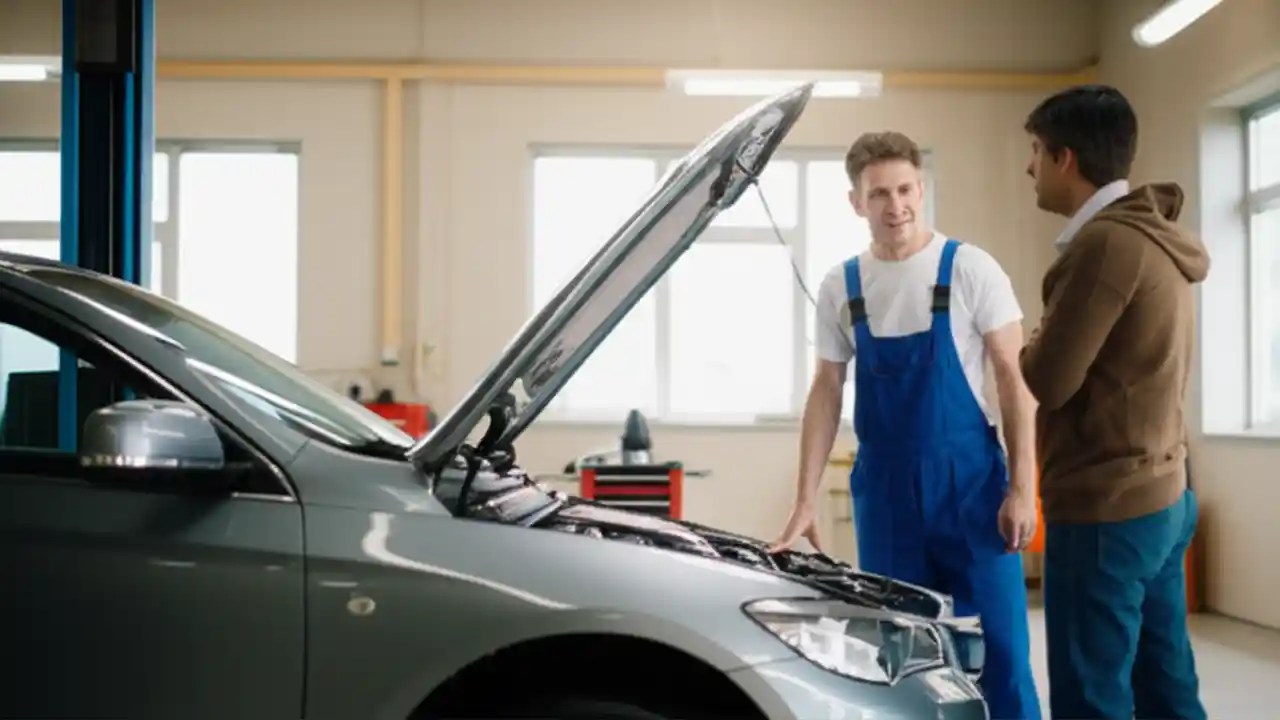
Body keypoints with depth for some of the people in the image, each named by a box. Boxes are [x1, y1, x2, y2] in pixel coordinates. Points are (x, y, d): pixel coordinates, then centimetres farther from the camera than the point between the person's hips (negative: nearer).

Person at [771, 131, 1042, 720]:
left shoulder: (969, 269, -6)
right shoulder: (840, 286, 4)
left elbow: (1013, 378, -5)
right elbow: (826, 392, 8)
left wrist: (1021, 488, -11)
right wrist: (805, 501, 3)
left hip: (968, 478, -3)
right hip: (883, 484, 3)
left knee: (997, 648, 0)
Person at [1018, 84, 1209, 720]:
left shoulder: (1105, 243, -17)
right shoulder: (1155, 238, 14)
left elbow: (1047, 380, -16)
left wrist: (1025, 346, 3)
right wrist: (1047, 345, 7)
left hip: (1105, 509, -10)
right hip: (1160, 496, 10)